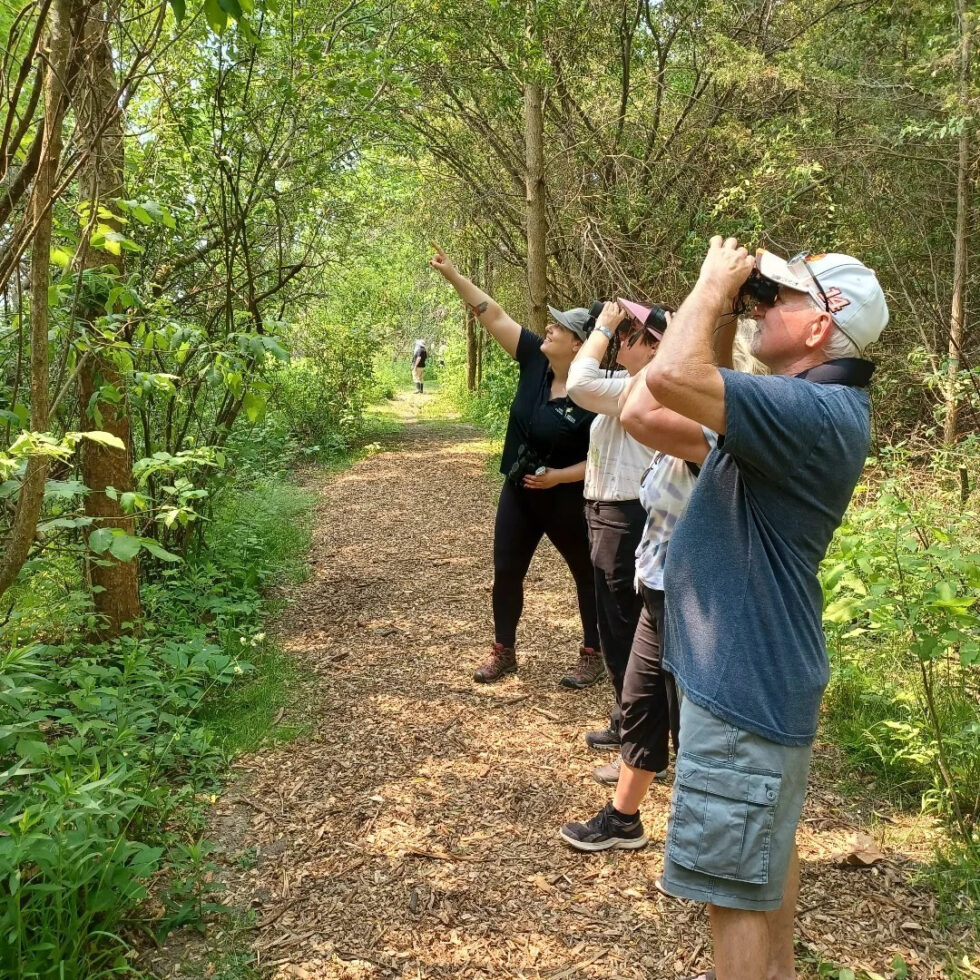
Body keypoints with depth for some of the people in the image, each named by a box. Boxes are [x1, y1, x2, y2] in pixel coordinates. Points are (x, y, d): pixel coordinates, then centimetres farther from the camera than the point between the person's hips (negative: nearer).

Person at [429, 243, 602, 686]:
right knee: (506, 571, 12)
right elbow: (494, 316, -7)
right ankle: (503, 651, 27)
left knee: (588, 575, 11)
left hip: (565, 500, -6)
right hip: (518, 493, 6)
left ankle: (592, 655, 27)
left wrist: (560, 476, -27)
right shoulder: (535, 359, -8)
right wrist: (453, 275, -10)